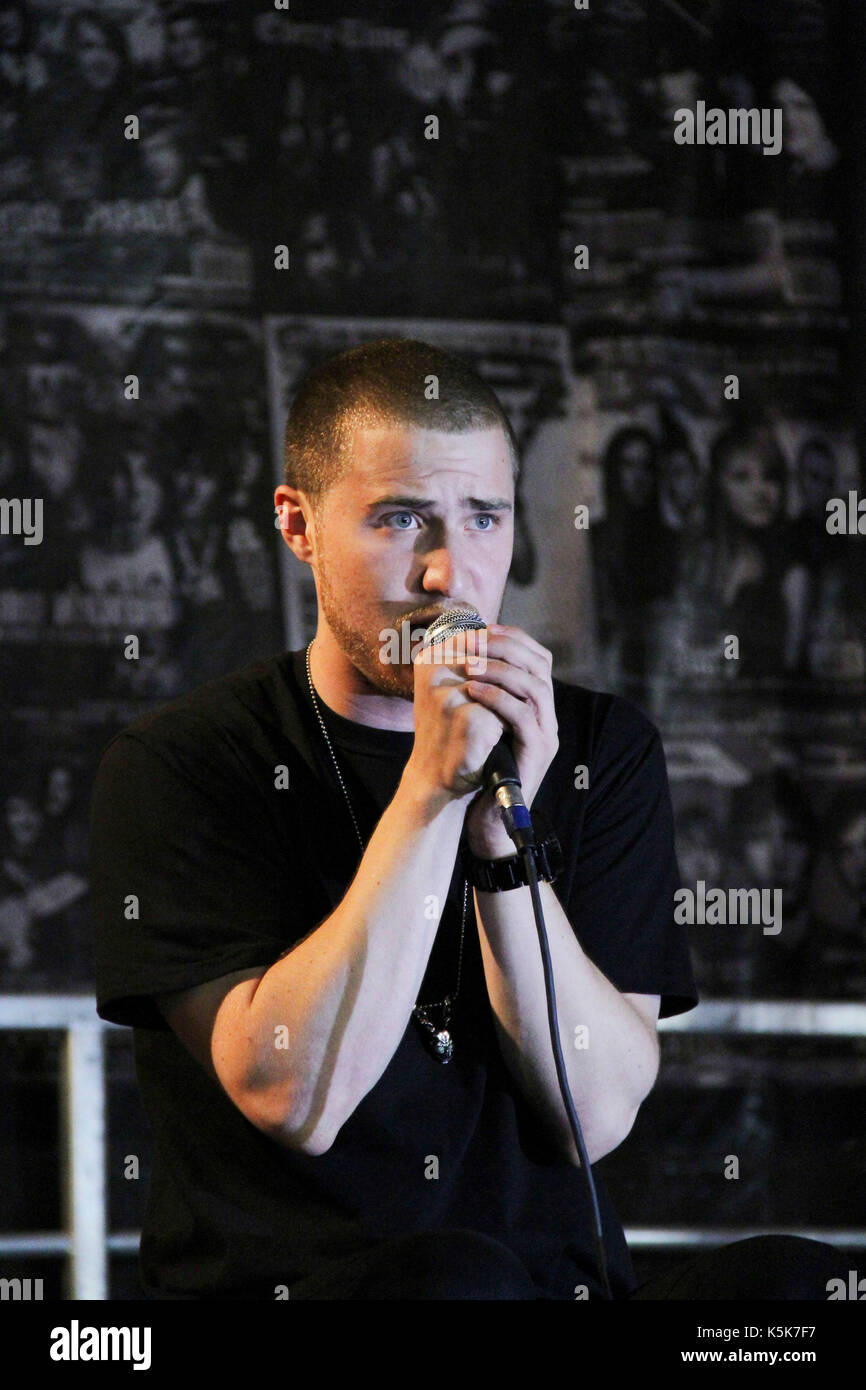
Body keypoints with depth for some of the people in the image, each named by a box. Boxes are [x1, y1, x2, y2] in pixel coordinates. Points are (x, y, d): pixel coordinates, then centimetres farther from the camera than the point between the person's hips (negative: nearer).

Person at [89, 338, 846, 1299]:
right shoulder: (174, 768, -1)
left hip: (558, 1269, 3)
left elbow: (595, 1115, -1)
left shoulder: (604, 751, 9)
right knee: (454, 1275, -36)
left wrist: (502, 832, -14)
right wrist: (432, 788, -17)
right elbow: (294, 1099, -14)